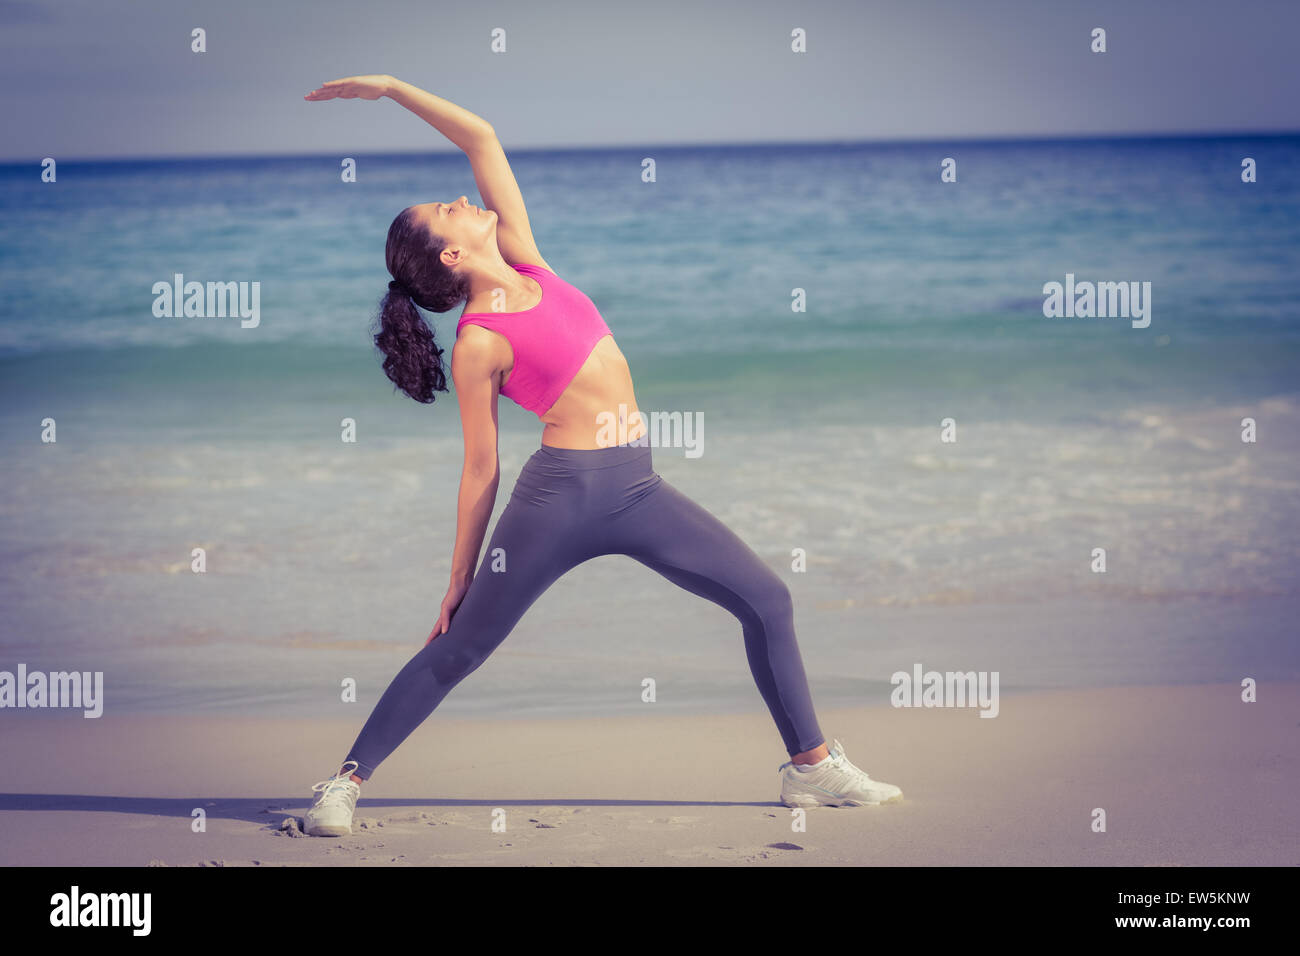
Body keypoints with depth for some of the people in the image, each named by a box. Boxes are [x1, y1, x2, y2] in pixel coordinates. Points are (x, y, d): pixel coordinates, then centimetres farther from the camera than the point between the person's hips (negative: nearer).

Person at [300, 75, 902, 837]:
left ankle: (813, 767, 13)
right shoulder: (479, 344, -10)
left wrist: (393, 88, 7)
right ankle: (348, 781, 9)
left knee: (767, 599, 5)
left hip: (635, 489, 7)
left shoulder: (522, 259, 8)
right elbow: (481, 474, -6)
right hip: (561, 494, -7)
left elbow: (481, 138, 9)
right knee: (459, 649, -1)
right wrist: (459, 582, -2)